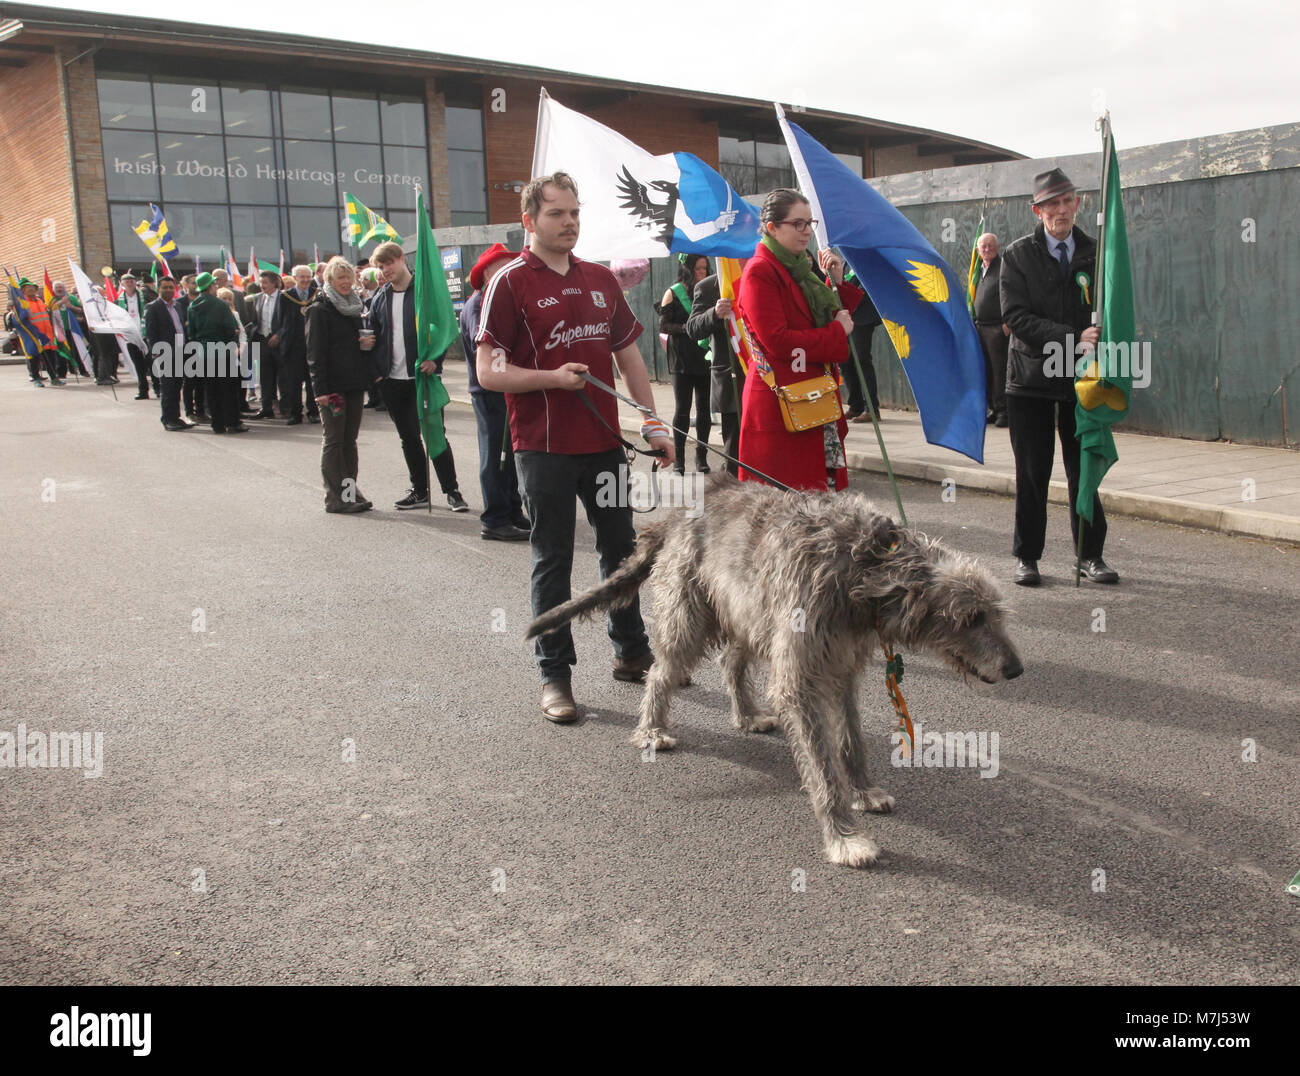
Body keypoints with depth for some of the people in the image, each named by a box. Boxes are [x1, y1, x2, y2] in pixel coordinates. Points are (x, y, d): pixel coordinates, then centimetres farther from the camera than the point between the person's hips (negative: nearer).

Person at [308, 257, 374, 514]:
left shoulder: (356, 306, 16)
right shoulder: (320, 310, -5)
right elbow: (315, 352, -10)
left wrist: (368, 344, 2)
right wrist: (321, 389, -18)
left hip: (355, 383, 7)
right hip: (332, 384, -7)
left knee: (350, 441, 9)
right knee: (334, 441, -3)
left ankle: (349, 492, 15)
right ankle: (336, 497, 0)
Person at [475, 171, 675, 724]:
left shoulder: (601, 280, 12)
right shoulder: (510, 283, -5)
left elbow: (629, 356, 16)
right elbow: (489, 371, -9)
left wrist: (653, 422, 10)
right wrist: (552, 378, -21)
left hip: (605, 441, 6)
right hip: (545, 446, -6)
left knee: (621, 549, 15)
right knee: (553, 560, 2)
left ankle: (631, 652, 31)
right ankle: (555, 674, 13)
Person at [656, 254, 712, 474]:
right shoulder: (673, 293, 1)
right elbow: (663, 325, -3)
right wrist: (686, 328, -18)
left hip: (705, 357, 3)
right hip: (682, 360, -3)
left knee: (704, 408, 4)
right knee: (682, 408, -1)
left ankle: (701, 456, 12)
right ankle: (679, 458, 6)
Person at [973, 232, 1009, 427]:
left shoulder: (1003, 267, -5)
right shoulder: (979, 269, 18)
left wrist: (1008, 323, -18)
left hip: (997, 328, -8)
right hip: (979, 327, 8)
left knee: (999, 370, -8)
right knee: (986, 370, 9)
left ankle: (1003, 410, -5)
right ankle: (994, 409, 16)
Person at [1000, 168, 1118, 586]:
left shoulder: (1094, 253, 8)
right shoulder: (1017, 255, 0)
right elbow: (1017, 316, -11)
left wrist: (1097, 352, -10)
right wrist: (1073, 339, -20)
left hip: (1082, 378, 2)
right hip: (1031, 378, -2)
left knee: (1085, 472, 6)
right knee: (1032, 474, 2)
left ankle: (1091, 555, 17)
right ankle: (1026, 556, 13)